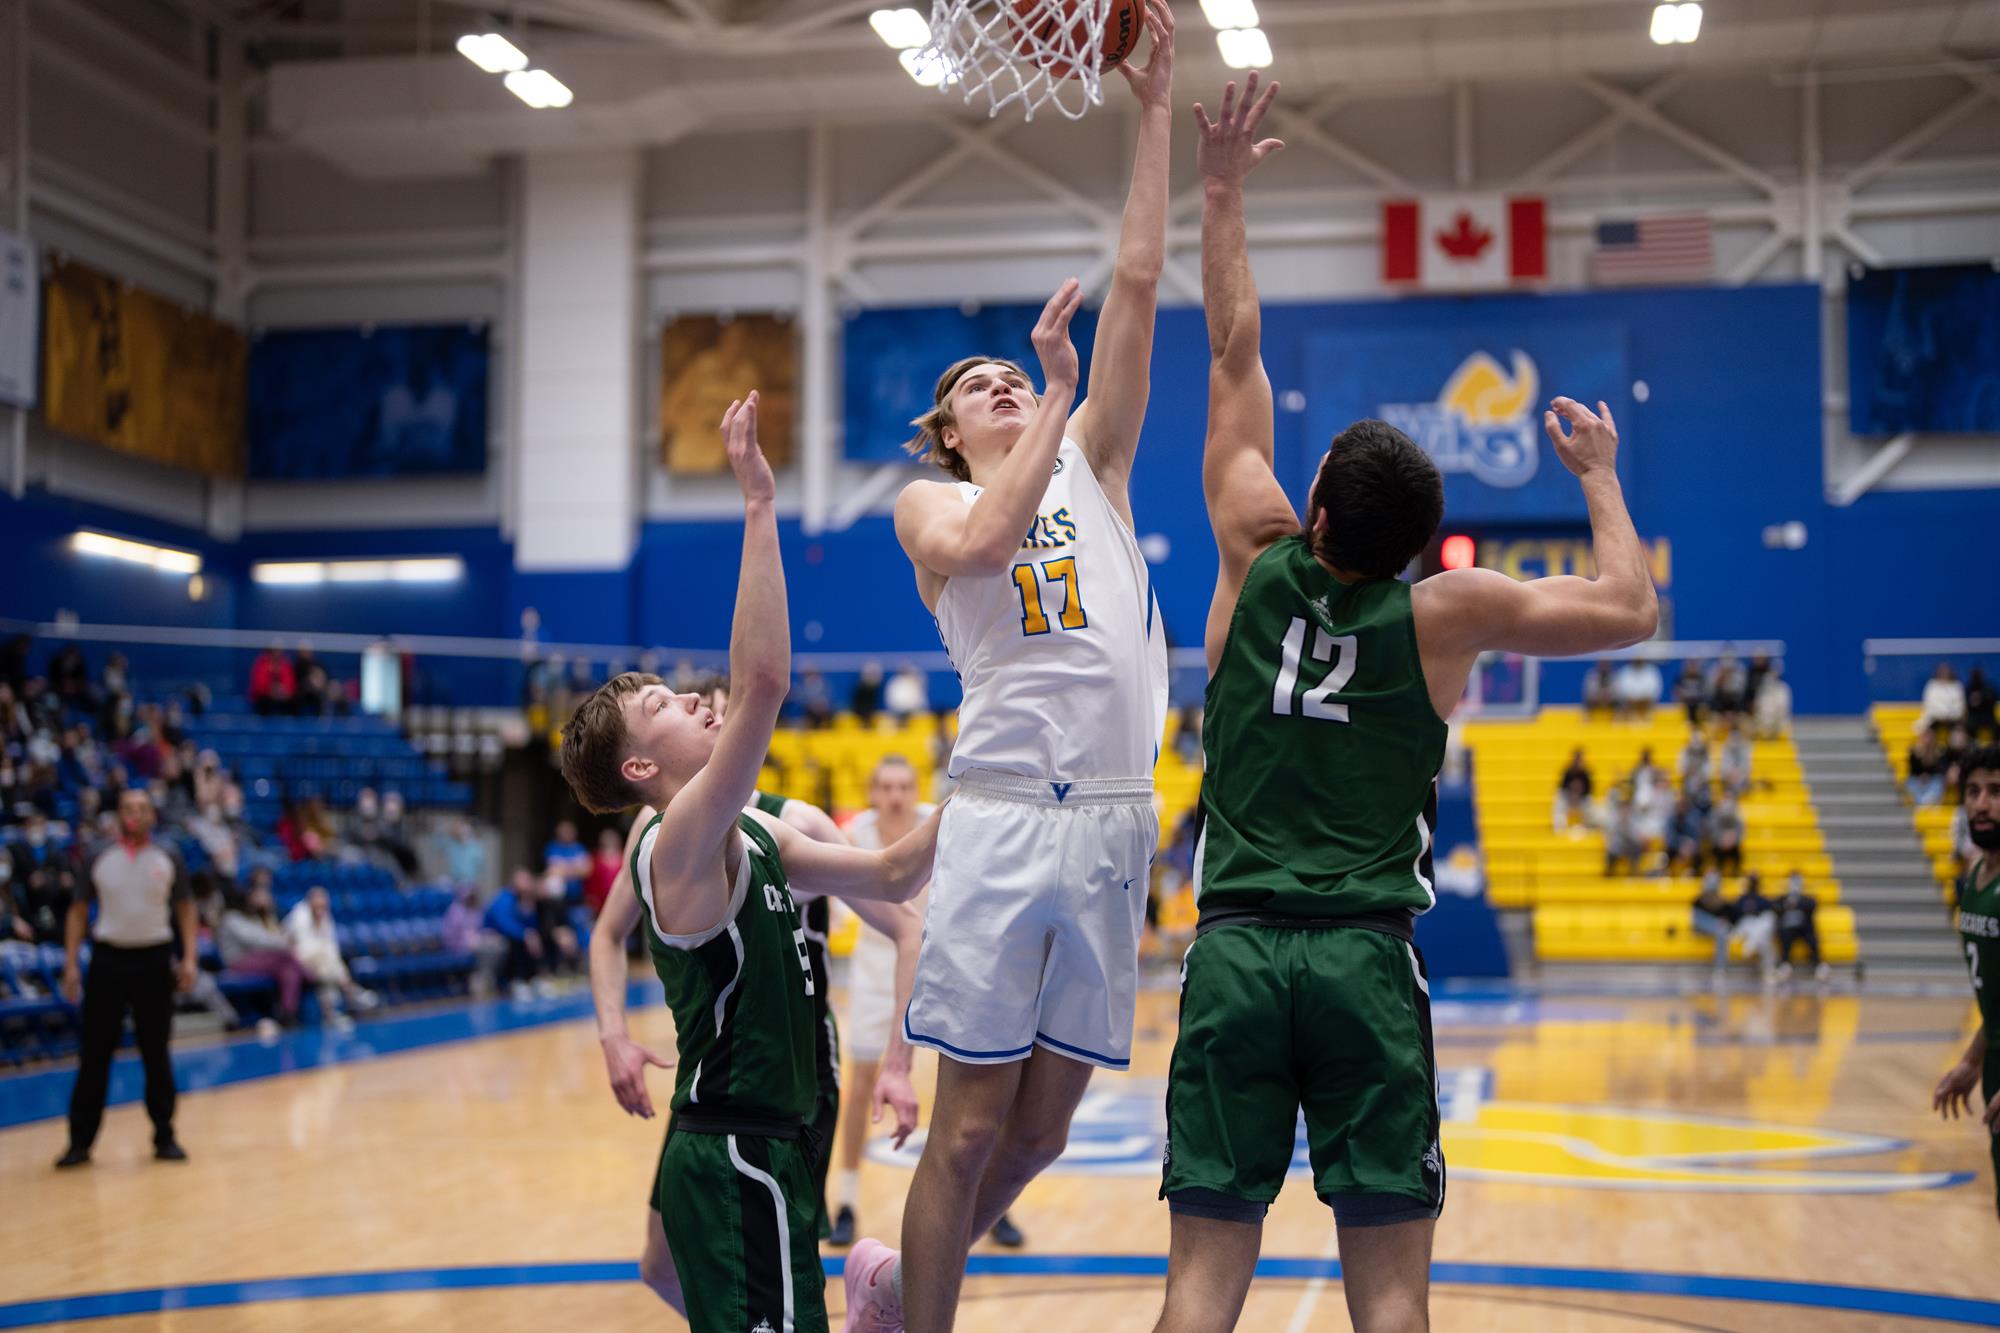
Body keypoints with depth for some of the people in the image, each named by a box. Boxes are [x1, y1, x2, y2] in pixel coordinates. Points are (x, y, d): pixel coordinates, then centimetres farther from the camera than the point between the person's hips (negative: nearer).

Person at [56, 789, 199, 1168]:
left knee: (157, 1054, 5)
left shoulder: (168, 861, 4)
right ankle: (80, 1140, 6)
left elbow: (185, 910, 6)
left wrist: (189, 958, -5)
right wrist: (71, 965, 0)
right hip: (108, 958, 0)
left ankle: (165, 1137, 13)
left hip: (154, 959, 0)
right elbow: (79, 912, 7)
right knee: (94, 1054, 1)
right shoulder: (100, 860, 3)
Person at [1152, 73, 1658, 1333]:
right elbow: (1633, 610, 8)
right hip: (1367, 958, -1)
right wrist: (1598, 473, 22)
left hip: (1234, 949, 1)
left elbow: (1236, 358, 11)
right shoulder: (1448, 612, -2)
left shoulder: (1261, 562, 2)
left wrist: (1223, 195, 19)